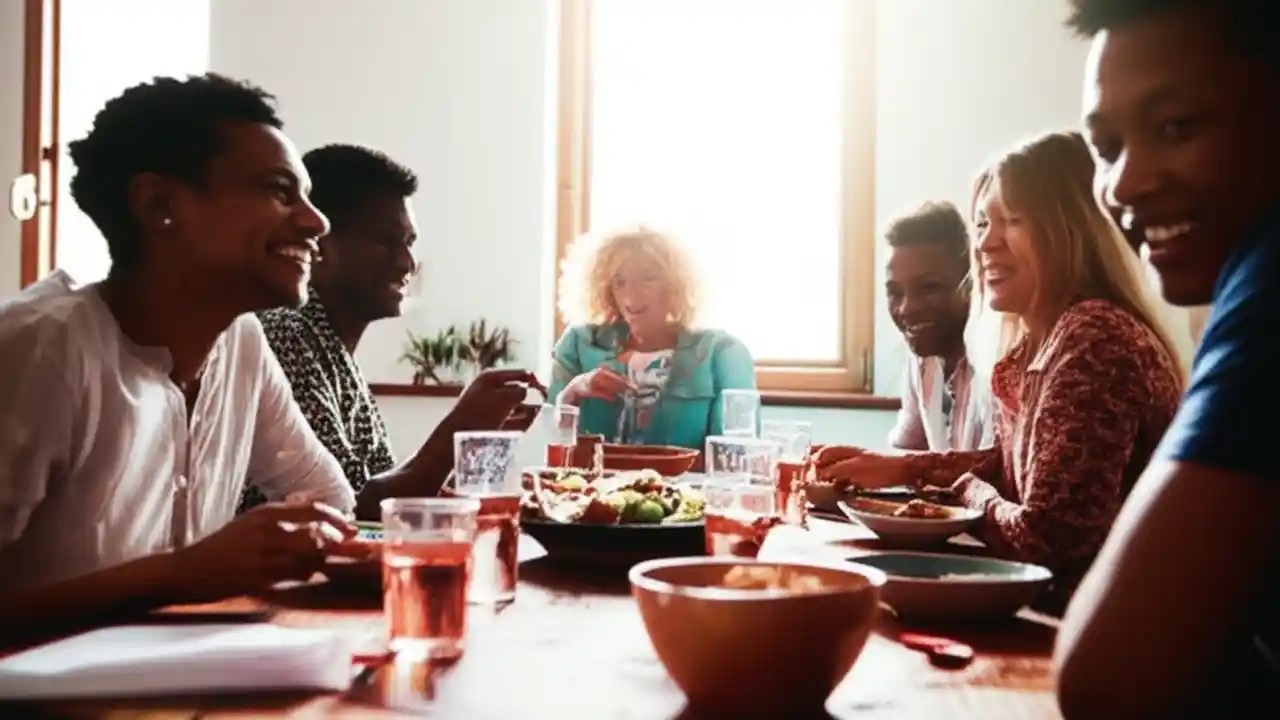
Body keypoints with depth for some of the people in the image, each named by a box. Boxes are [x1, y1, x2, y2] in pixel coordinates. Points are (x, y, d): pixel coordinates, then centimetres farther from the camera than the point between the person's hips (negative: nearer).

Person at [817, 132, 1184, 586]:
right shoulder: (1038, 342, 5)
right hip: (1068, 594, 7)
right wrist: (902, 468, 8)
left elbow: (1045, 536, -24)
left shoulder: (1093, 339, -22)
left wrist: (970, 493, -5)